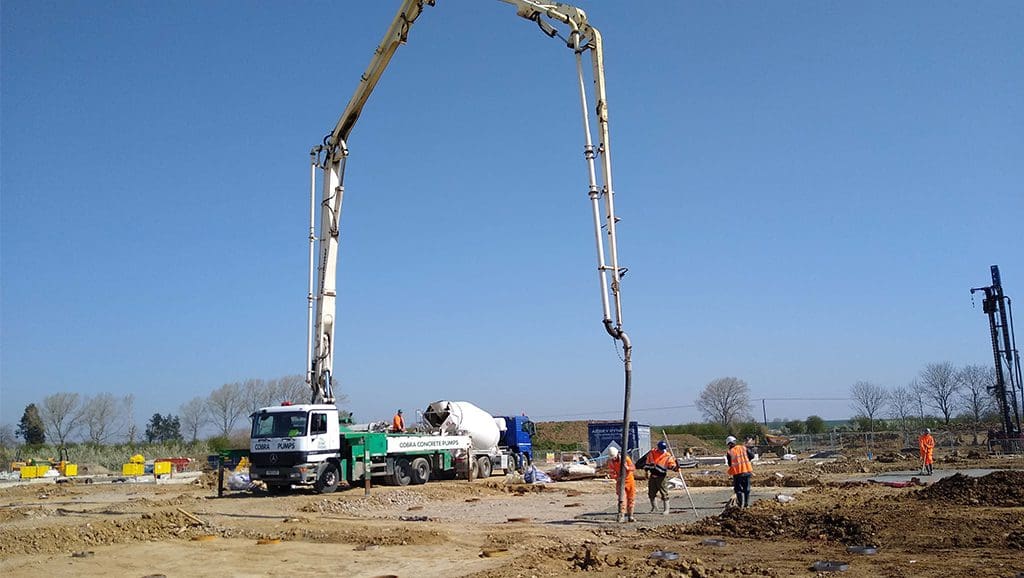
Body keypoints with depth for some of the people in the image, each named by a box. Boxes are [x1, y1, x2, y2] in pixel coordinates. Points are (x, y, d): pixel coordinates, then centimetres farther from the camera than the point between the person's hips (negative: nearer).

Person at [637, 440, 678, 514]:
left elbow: (672, 466, -11)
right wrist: (647, 471, 6)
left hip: (661, 477, -3)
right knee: (651, 492, 11)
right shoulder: (652, 453, 1)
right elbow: (647, 462, 11)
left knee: (664, 493, -5)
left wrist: (676, 467, -32)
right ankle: (653, 506, 33)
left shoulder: (668, 456, -6)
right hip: (652, 476, 3)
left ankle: (667, 509, 7)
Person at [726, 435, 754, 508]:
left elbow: (730, 464, 1)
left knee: (738, 488, 9)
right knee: (747, 488, 14)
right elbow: (751, 456, 4)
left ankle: (740, 504, 4)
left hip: (737, 472, -3)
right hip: (747, 470, 3)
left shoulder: (729, 453, -3)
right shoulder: (743, 447, 4)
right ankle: (747, 504, 16)